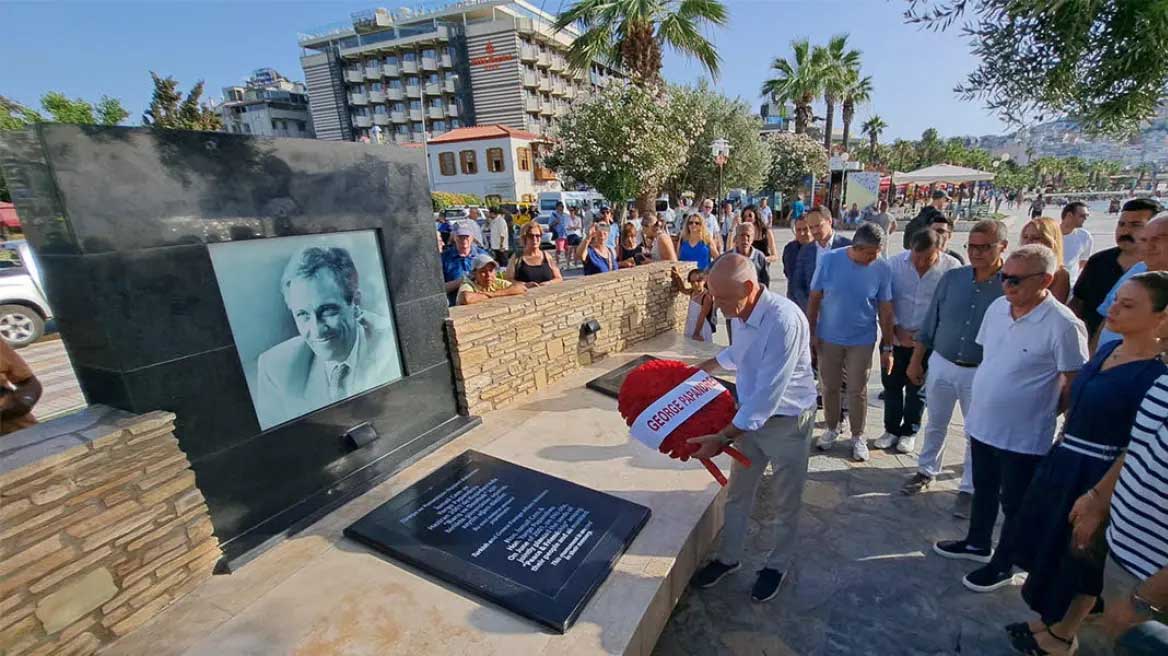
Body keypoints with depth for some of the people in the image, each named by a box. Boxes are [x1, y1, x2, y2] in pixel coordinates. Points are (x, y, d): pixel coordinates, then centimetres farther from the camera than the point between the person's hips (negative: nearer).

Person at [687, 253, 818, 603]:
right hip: (751, 415, 7)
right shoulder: (741, 312, -8)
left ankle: (777, 565, 39)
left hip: (787, 420, -6)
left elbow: (767, 395, -31)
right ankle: (728, 557, 39)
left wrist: (722, 438, -29)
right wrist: (705, 367, 24)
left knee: (786, 502, 15)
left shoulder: (784, 320, -32)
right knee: (737, 493, 18)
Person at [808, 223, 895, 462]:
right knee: (830, 387, 13)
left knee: (858, 390, 10)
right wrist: (811, 333, -4)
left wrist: (887, 347, -1)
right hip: (828, 338, 0)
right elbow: (814, 299, -5)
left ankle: (858, 437, 29)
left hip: (862, 340, 0)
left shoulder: (882, 268, -10)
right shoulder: (830, 260, -12)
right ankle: (831, 428, 34)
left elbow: (886, 310, -4)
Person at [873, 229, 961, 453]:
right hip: (895, 336, 1)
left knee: (917, 388, 12)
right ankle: (891, 429, 27)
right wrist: (897, 329, -10)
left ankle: (909, 432, 29)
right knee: (891, 384, 11)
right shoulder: (895, 263, -9)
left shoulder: (952, 267, -12)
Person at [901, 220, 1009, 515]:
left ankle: (969, 489, 30)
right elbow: (930, 322, 2)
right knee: (935, 424, 18)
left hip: (982, 374, -2)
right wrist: (916, 361, 4)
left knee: (977, 434, 13)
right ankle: (926, 471, 37)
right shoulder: (951, 278, -4)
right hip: (940, 364, 3)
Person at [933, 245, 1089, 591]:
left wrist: (1040, 413, -3)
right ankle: (977, 543, 44)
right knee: (983, 490, 24)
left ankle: (1002, 565, 33)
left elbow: (1075, 385, -13)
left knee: (1015, 504, 14)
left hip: (1024, 436, -6)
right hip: (982, 423, 6)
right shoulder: (997, 307, -2)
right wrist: (985, 398, 11)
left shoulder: (1063, 325, -21)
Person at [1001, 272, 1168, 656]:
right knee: (1050, 549, 21)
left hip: (1095, 477, -7)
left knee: (1078, 561, 12)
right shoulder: (1108, 350, 3)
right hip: (1064, 462, 7)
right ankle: (1049, 620, 41)